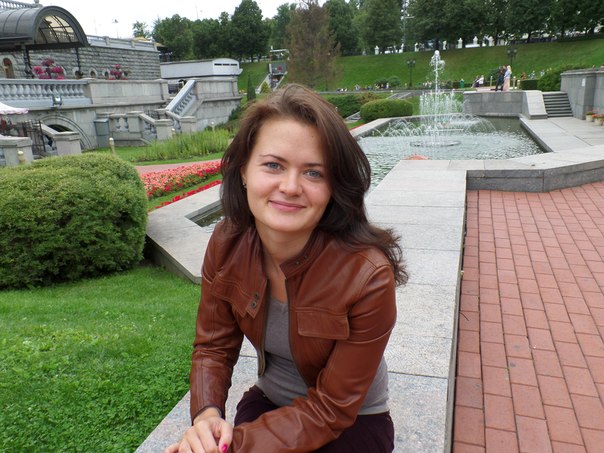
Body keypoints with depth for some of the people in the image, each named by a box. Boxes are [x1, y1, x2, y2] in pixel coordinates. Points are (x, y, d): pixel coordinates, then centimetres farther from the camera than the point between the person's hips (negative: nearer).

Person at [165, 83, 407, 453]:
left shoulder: (368, 276, -29)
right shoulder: (227, 243, -16)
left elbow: (330, 411, -20)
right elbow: (214, 345, -4)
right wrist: (206, 414, -23)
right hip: (268, 403, 4)